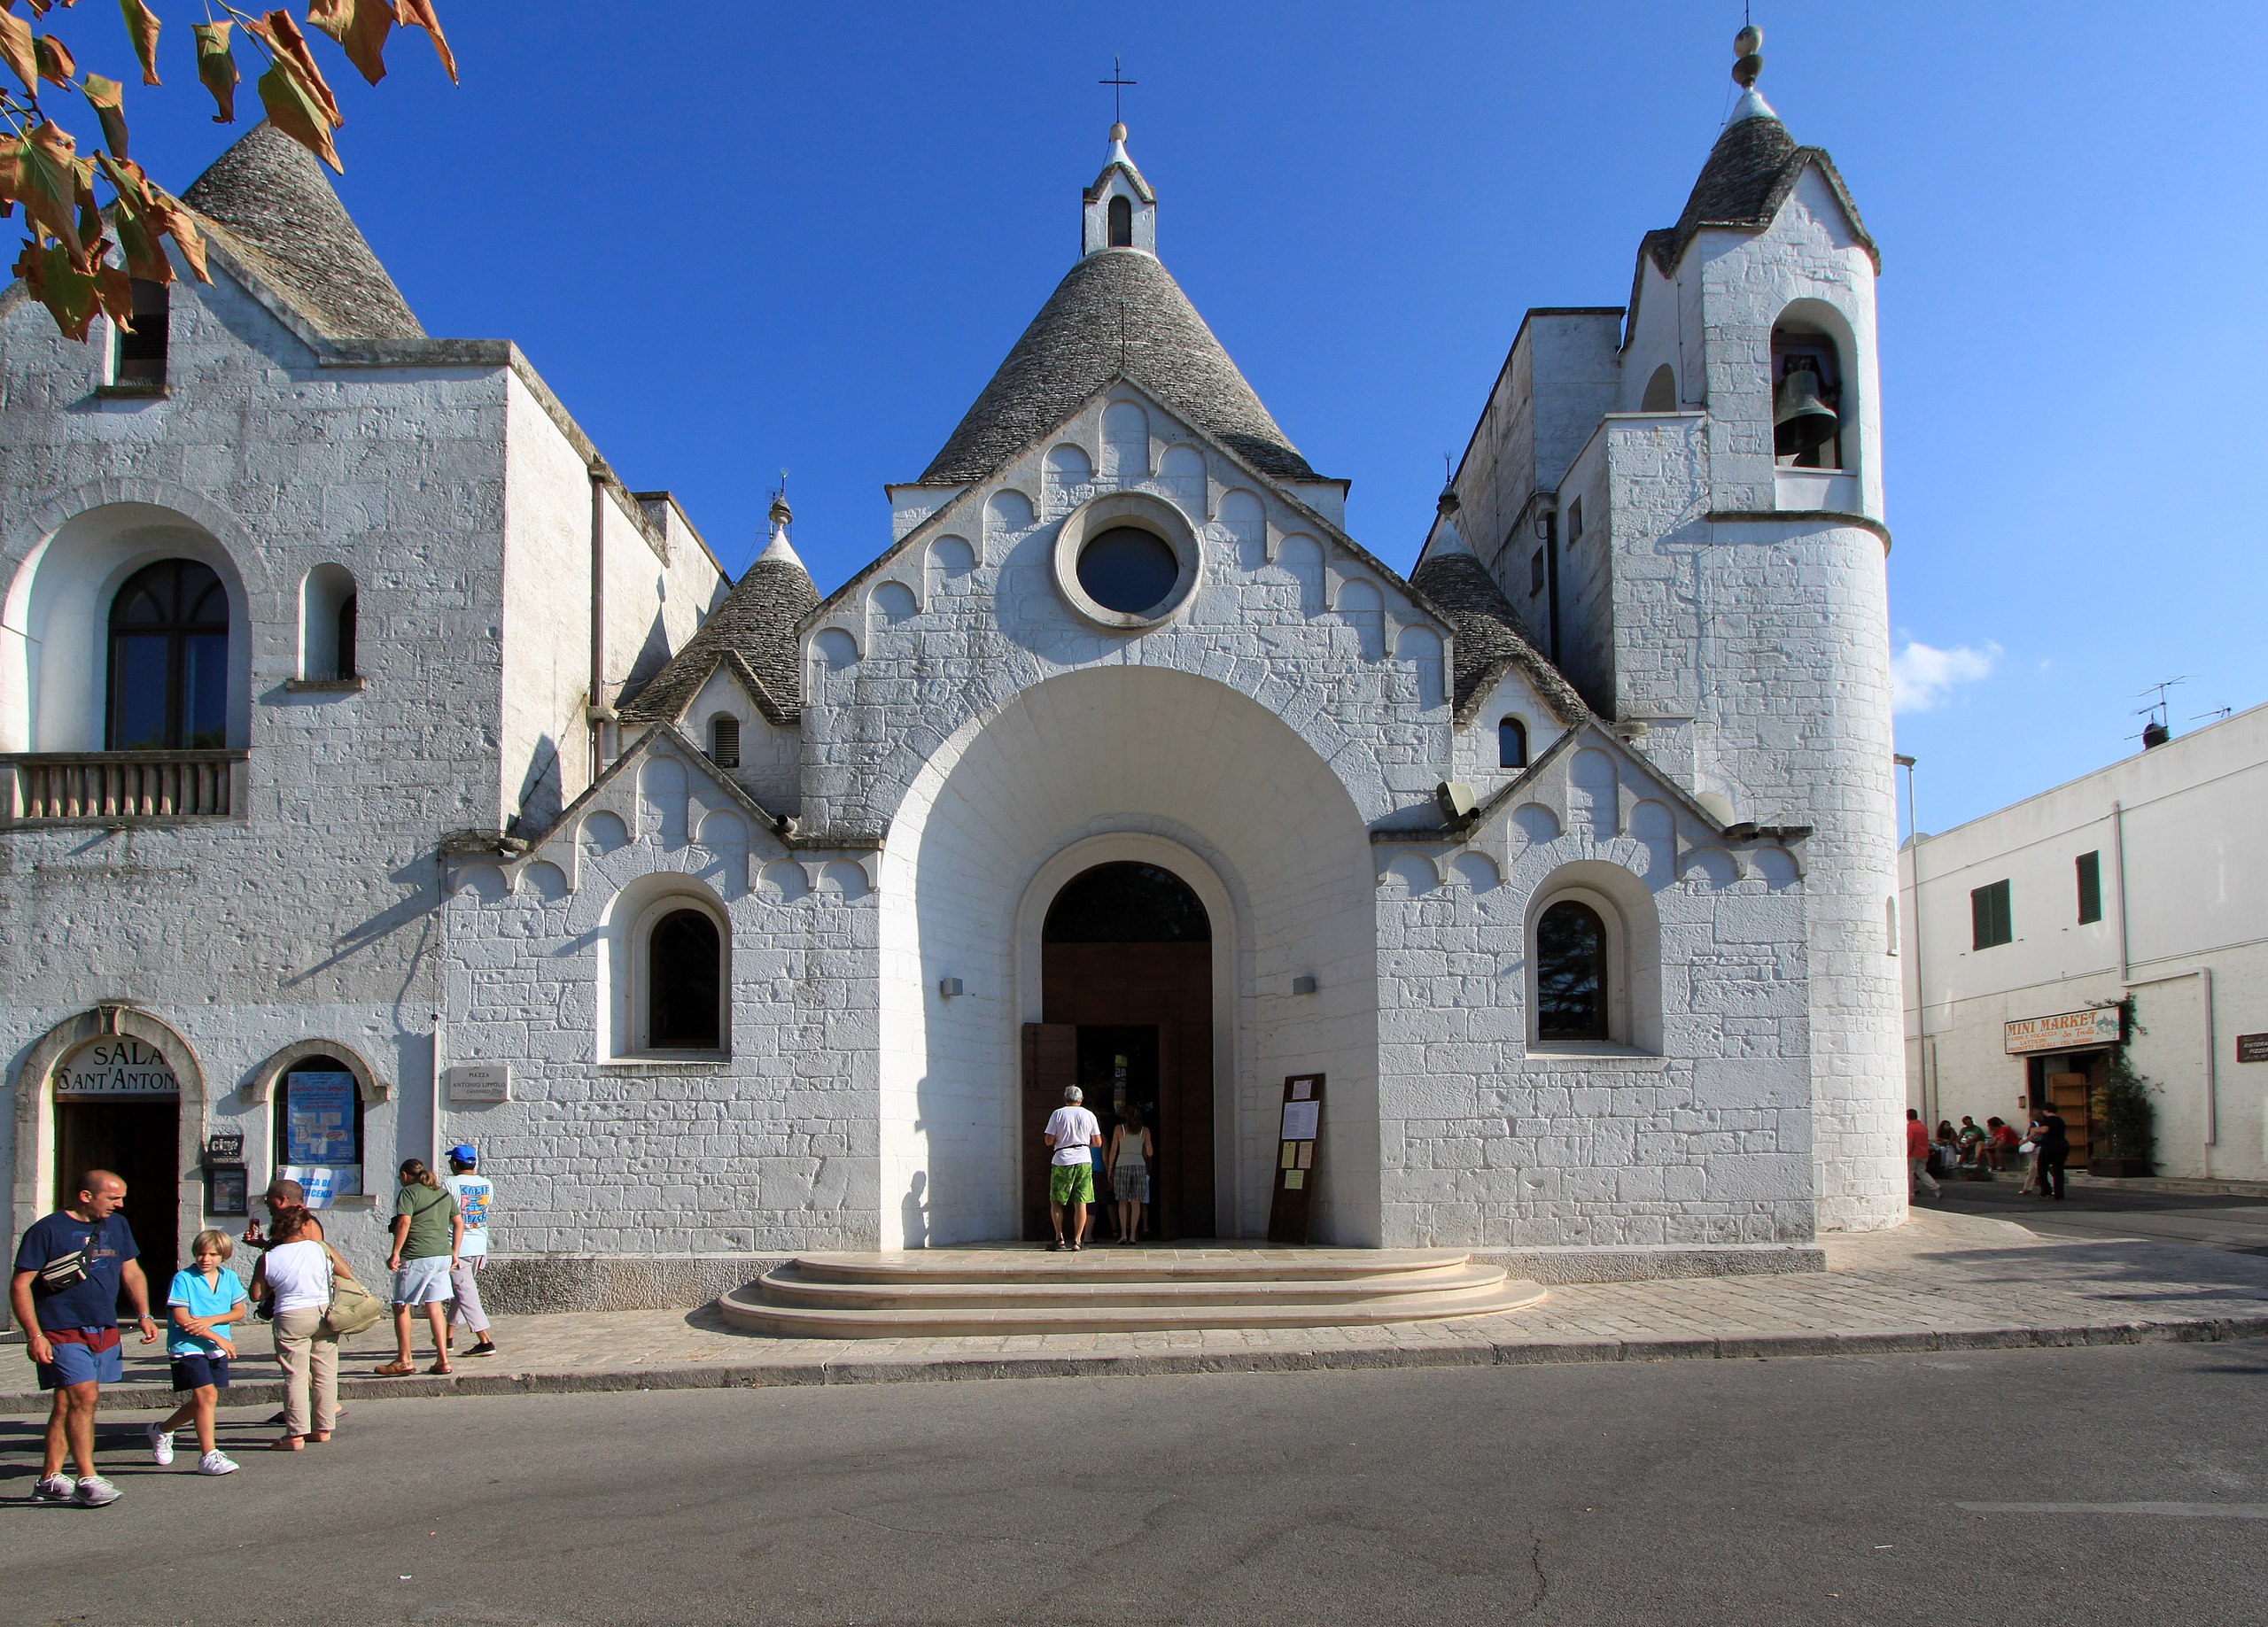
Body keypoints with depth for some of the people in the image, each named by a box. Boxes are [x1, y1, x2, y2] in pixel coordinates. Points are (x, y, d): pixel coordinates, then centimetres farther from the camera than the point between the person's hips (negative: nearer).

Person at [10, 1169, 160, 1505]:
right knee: (83, 1397, -15)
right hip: (62, 1331, -6)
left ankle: (49, 1479, 16)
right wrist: (34, 1335, -15)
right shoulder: (47, 1230, -7)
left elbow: (131, 1272, 19)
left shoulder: (117, 1225, 12)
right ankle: (87, 1480, -10)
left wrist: (144, 1316, 7)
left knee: (68, 1403, 10)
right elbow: (20, 1284, -8)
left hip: (104, 1331, 6)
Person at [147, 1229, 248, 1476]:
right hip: (188, 1347, -6)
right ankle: (208, 1456, -11)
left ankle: (162, 1430, 39)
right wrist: (219, 1339, -14)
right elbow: (181, 1318, -12)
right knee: (208, 1395, -16)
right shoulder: (183, 1278, -7)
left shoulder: (229, 1278, 8)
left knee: (201, 1401, 12)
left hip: (217, 1350, 6)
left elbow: (240, 1311, 8)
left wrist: (210, 1320, -11)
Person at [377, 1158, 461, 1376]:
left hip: (416, 1256, -7)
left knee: (402, 1306, 4)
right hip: (443, 1256, 7)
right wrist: (454, 1253, 20)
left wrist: (395, 1253, -14)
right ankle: (442, 1359, 6)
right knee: (435, 1306, 11)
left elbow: (404, 1222, -16)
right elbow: (459, 1223, 18)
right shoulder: (444, 1193, 18)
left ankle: (404, 1360, 5)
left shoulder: (408, 1192, -3)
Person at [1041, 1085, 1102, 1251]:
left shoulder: (1058, 1114, -1)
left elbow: (1048, 1141, -4)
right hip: (1084, 1161, 2)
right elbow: (1098, 1143, 8)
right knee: (1080, 1203, 4)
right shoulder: (1089, 1115, 5)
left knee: (1055, 1201, 10)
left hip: (1062, 1162, -2)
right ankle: (1077, 1241, 1)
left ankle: (1059, 1238, 4)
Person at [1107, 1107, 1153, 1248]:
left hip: (1122, 1165, -1)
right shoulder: (1145, 1130, 7)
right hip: (1139, 1166, 1)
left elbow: (1113, 1151, 4)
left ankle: (1123, 1234, -6)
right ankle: (1133, 1235, -2)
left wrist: (1110, 1169, 11)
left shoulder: (1119, 1128, 5)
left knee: (1123, 1202, 3)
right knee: (1135, 1202, 2)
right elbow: (1150, 1153, 10)